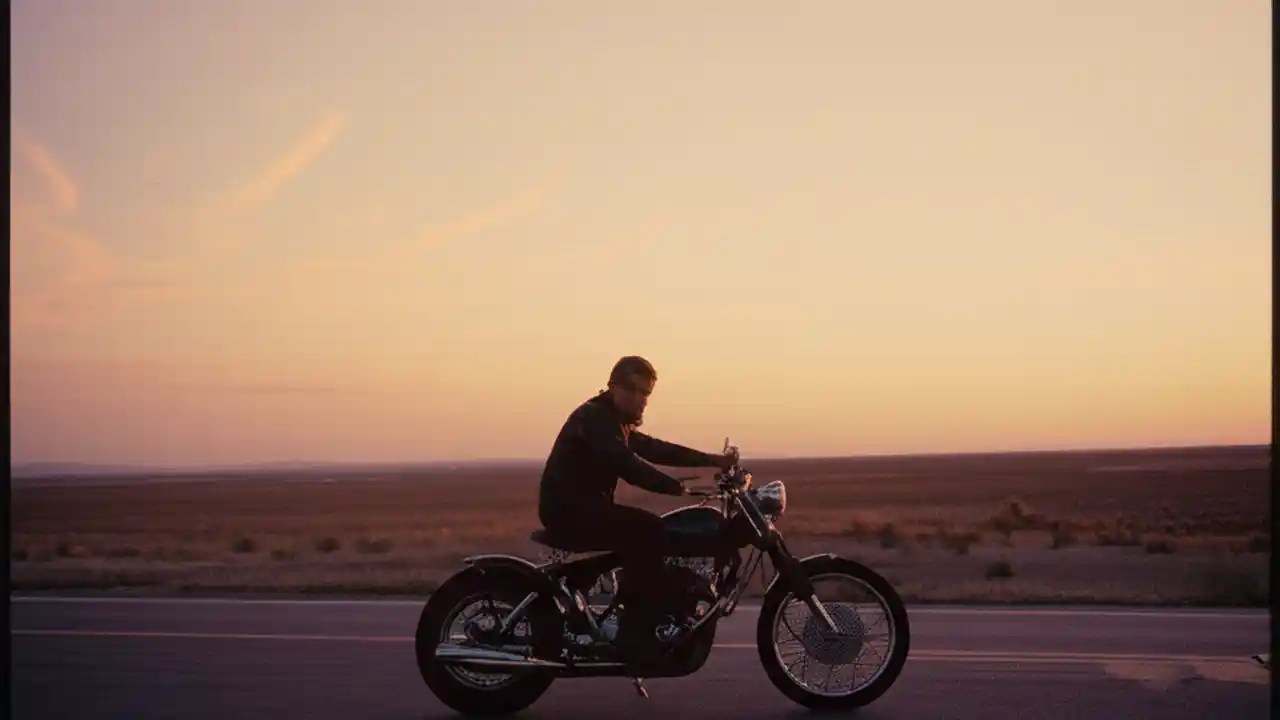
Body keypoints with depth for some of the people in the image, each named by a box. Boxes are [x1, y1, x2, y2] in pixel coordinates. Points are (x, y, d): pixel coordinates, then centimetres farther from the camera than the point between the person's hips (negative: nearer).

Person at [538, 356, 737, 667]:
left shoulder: (615, 421, 18)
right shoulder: (595, 417, -14)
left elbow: (655, 450, 14)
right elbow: (627, 465, -28)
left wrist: (713, 460, 5)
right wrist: (680, 488, -34)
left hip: (584, 506, 10)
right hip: (569, 509, -10)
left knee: (646, 532, 10)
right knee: (649, 532, -22)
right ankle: (636, 638, -22)